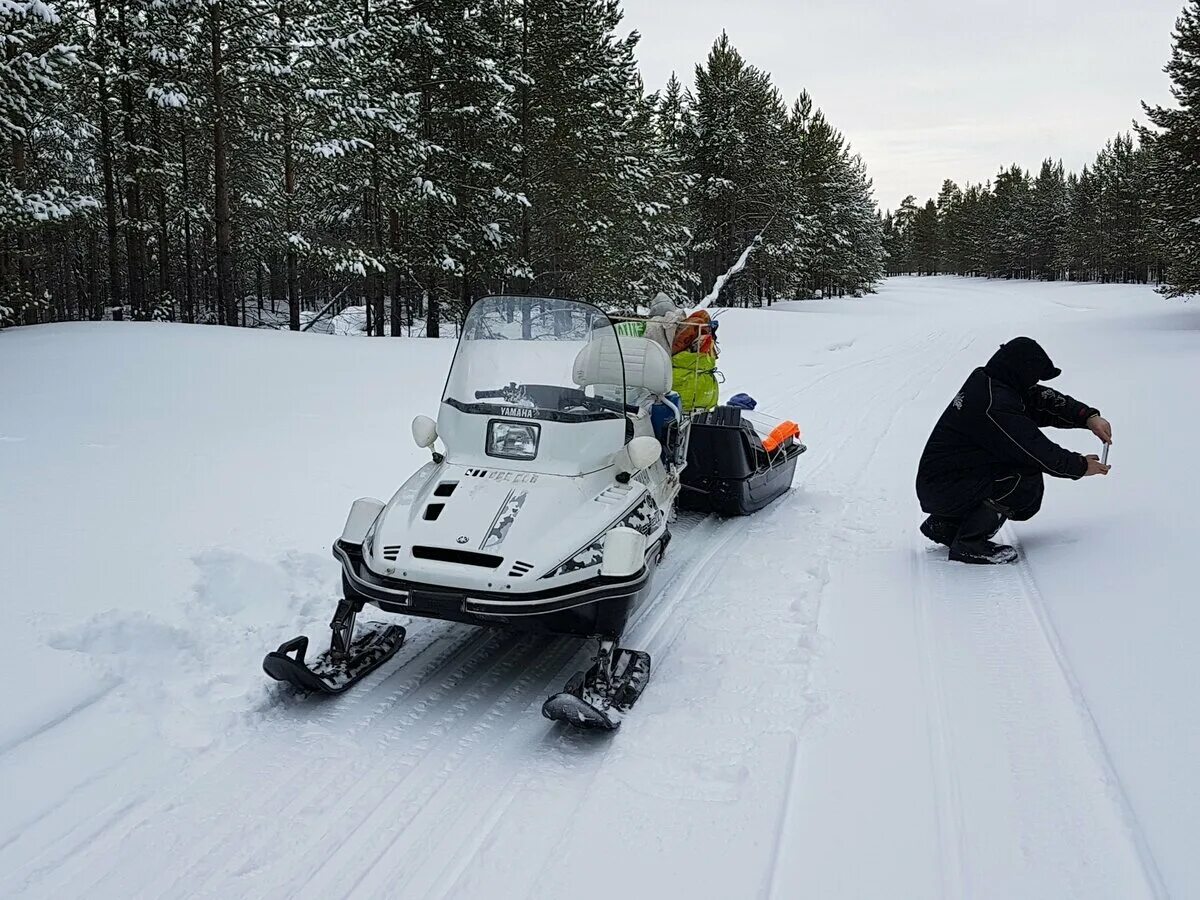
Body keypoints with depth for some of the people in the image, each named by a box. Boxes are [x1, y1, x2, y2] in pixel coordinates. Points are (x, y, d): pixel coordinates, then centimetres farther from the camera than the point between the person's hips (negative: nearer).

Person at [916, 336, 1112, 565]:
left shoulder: (987, 381, 5)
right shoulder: (995, 406, -24)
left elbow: (1043, 399, 12)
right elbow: (1038, 451, -19)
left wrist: (1088, 417, -1)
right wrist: (1081, 466, -3)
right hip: (944, 490, -10)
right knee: (1028, 485, -17)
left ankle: (944, 525, 19)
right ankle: (969, 544, -9)